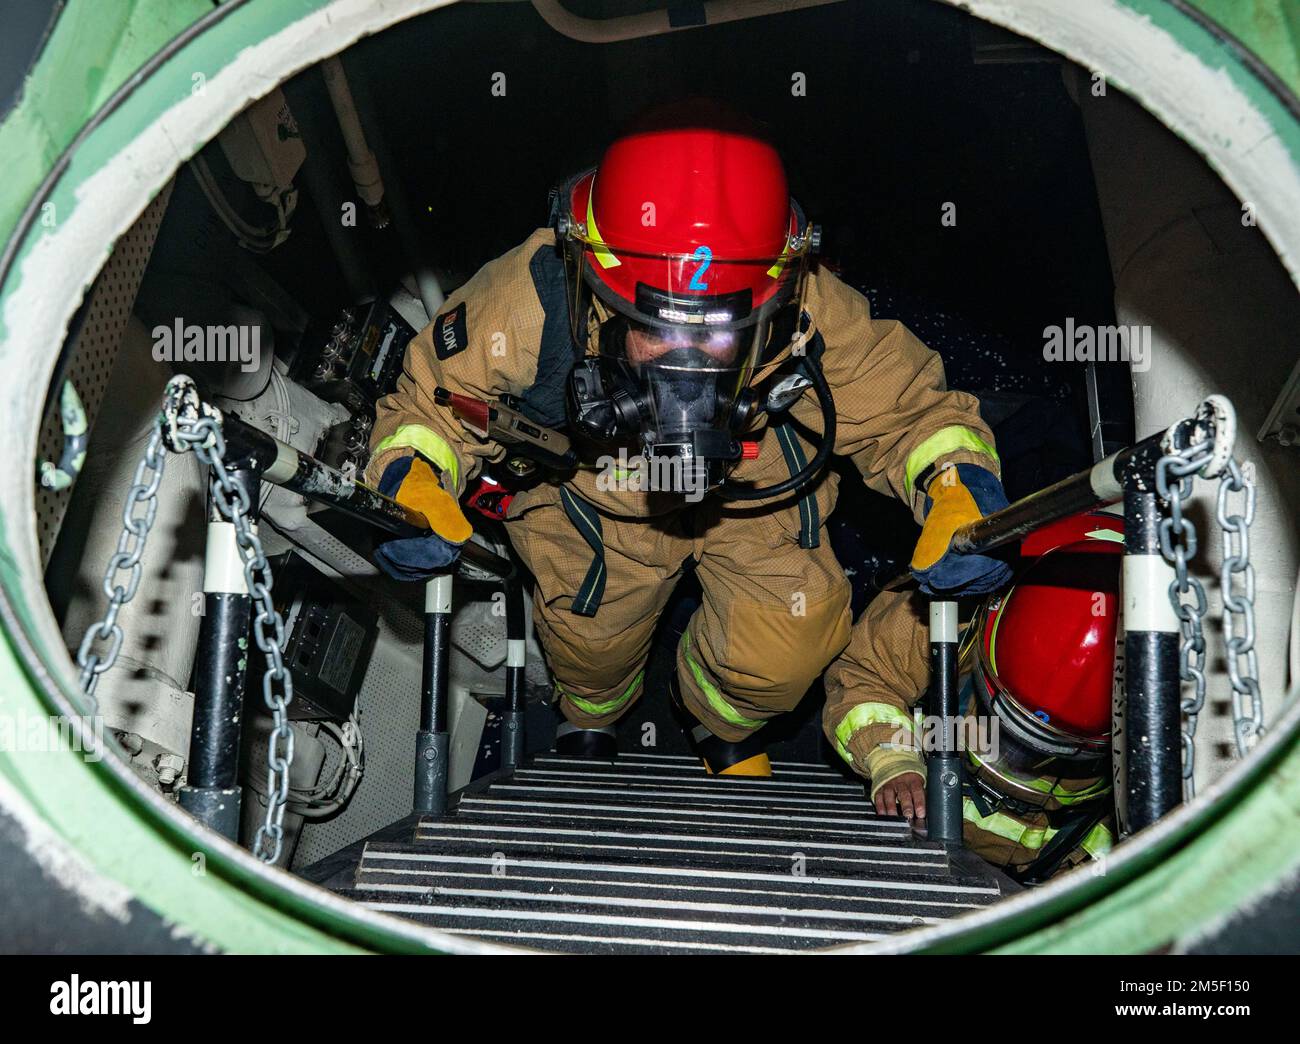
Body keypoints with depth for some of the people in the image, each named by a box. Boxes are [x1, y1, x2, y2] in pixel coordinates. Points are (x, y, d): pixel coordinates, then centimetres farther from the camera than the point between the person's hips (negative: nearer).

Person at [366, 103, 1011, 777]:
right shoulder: (529, 304, -38)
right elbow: (432, 401, -19)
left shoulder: (814, 316, -37)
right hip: (590, 487, 0)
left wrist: (959, 485, -41)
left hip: (755, 488, 1)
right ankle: (588, 719, 53)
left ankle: (723, 721, 32)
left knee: (784, 657, -10)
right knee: (591, 645, 9)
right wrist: (413, 481, -41)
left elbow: (908, 407, -20)